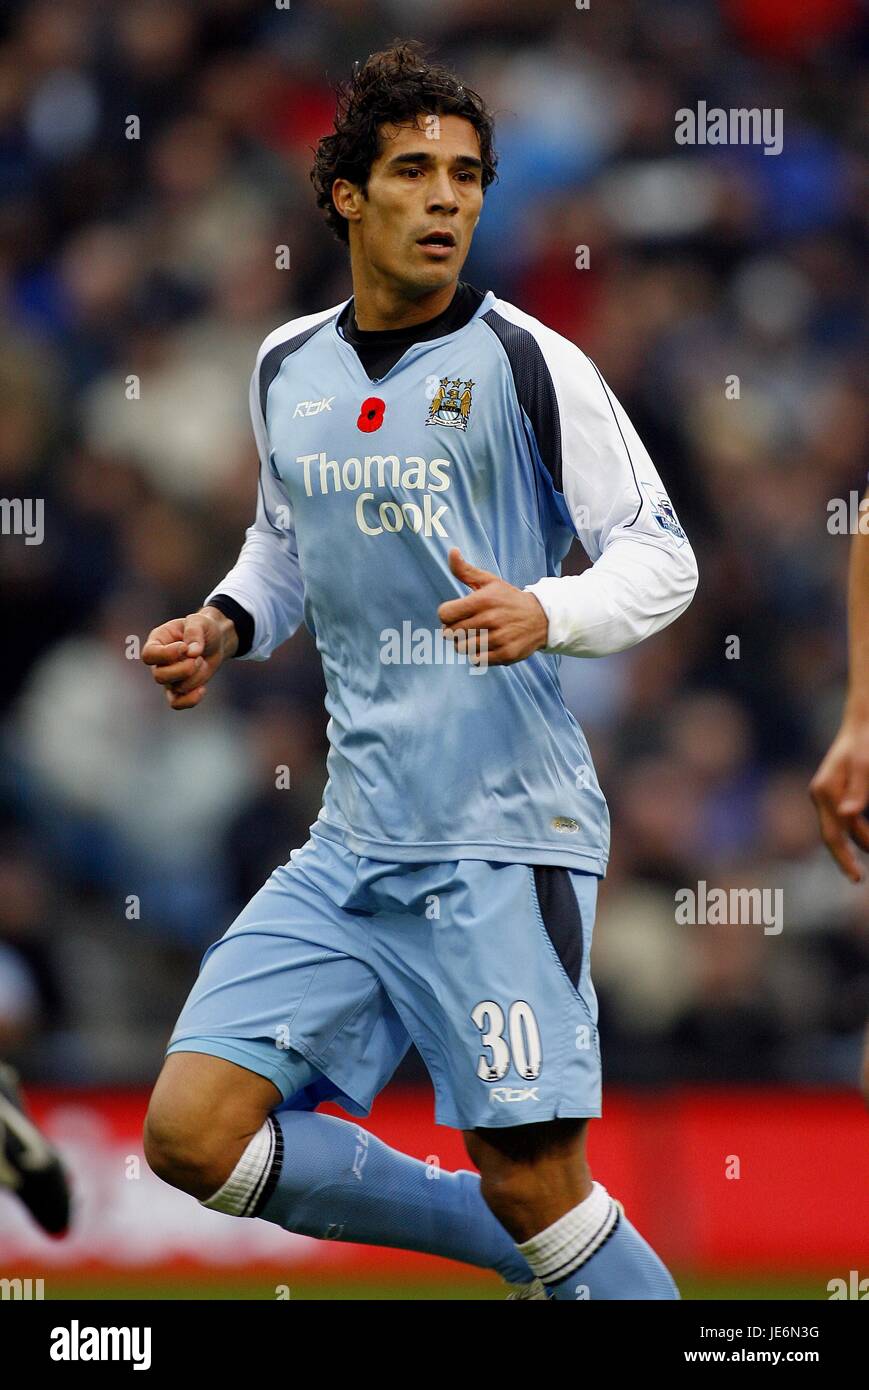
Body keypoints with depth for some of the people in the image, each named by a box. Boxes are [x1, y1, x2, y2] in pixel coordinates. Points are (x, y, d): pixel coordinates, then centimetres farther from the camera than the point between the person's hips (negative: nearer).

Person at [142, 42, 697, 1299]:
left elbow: (661, 557, -5)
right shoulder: (288, 368, 11)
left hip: (503, 840, -6)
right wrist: (226, 627, 9)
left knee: (531, 1182, -11)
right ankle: (535, 1254, 13)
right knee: (192, 1135, -3)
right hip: (353, 843, 6)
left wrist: (545, 614, -23)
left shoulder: (522, 361, -6)